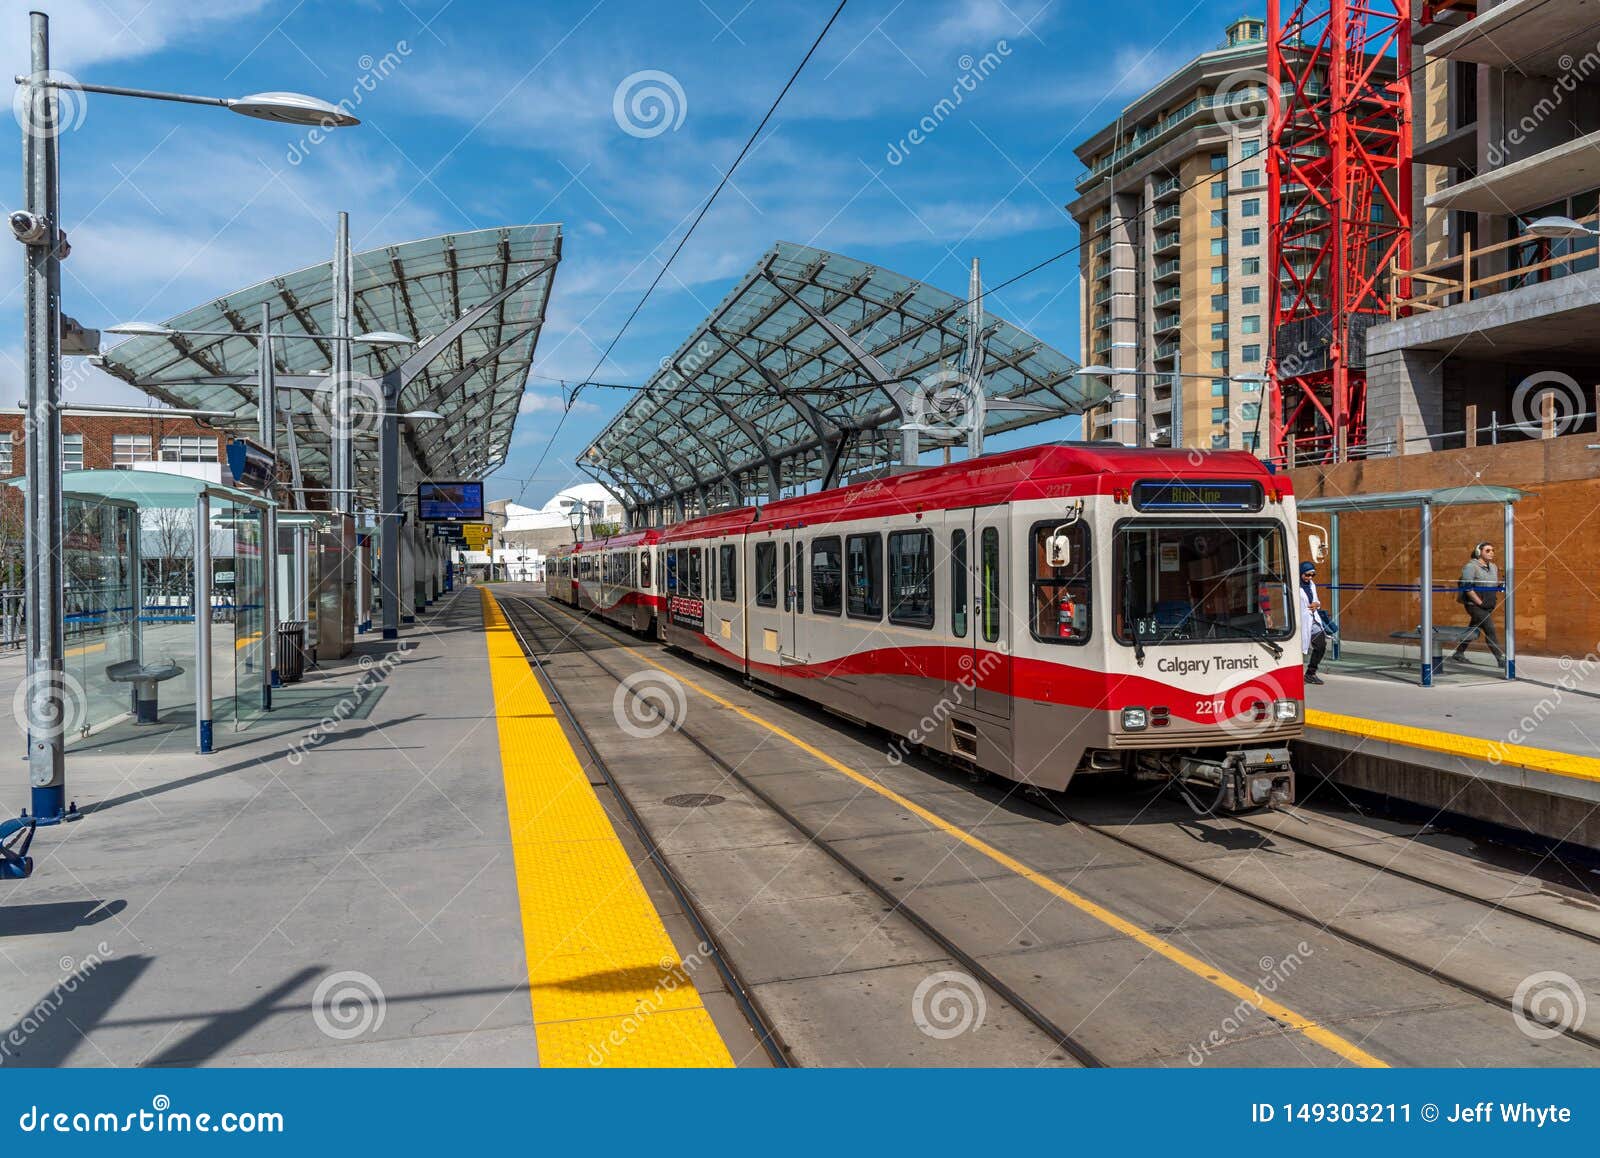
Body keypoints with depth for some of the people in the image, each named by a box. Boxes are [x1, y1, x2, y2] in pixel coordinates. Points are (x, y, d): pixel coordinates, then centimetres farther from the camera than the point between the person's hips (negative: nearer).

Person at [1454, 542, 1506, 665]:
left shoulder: (1494, 567, 12)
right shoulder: (1471, 566, -13)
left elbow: (1496, 586, 23)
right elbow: (1467, 588, -18)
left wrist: (1495, 600, 5)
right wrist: (1480, 603, -19)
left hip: (1488, 606, 8)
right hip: (1474, 605, -8)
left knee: (1473, 630, 15)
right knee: (1490, 630, -14)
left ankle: (1459, 653, 27)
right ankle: (1501, 659, -14)